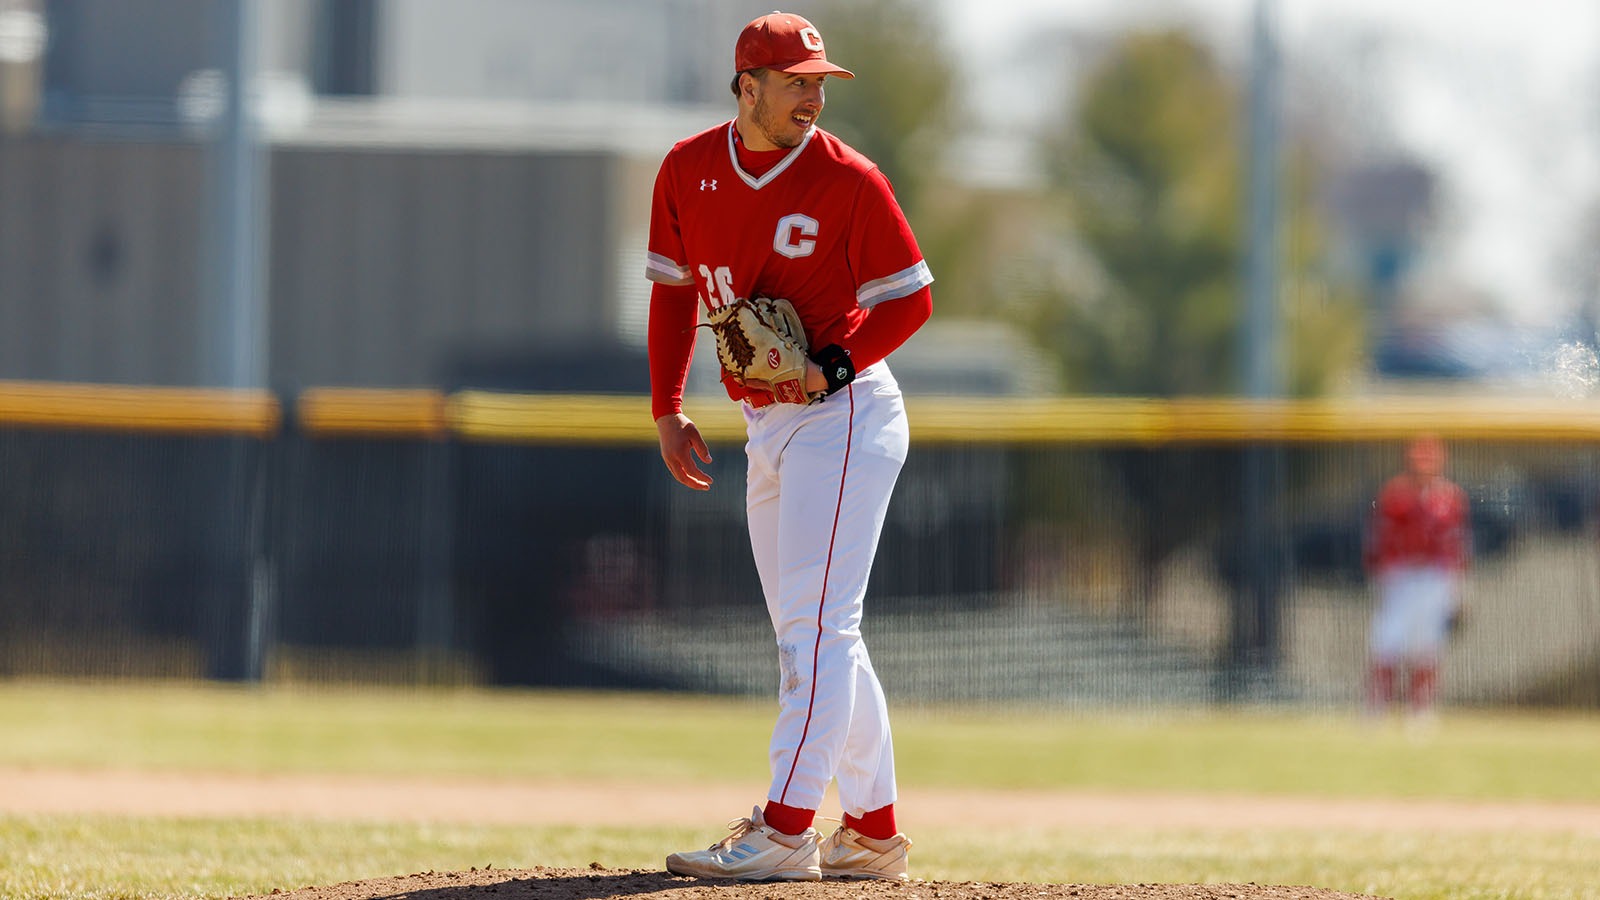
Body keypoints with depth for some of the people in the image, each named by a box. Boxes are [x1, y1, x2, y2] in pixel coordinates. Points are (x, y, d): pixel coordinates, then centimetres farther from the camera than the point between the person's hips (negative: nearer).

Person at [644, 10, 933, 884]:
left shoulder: (848, 180, -11)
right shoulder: (688, 170, 5)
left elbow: (911, 298, -7)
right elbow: (674, 290, 15)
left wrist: (830, 368, -19)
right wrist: (667, 411, 9)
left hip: (844, 412, -7)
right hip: (767, 430, 7)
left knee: (816, 623, -13)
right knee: (812, 636, 11)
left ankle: (786, 829, -19)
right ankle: (873, 831, 19)